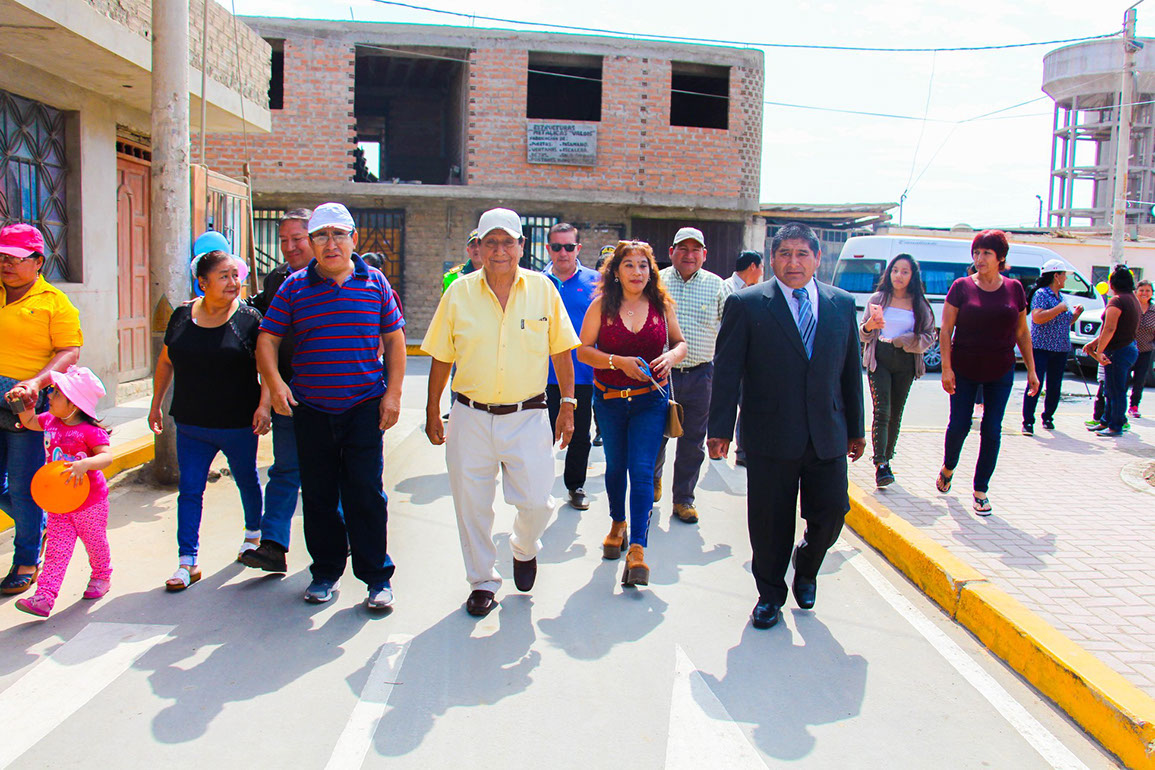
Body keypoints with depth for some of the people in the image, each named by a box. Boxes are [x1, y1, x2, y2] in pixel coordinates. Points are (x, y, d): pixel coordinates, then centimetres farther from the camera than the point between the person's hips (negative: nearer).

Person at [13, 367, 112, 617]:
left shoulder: (89, 431, -21)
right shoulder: (50, 421, 1)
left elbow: (107, 456, -30)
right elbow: (29, 421, 22)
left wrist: (84, 464, -46)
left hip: (90, 504, -5)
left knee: (95, 544, 16)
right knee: (56, 550, 1)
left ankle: (101, 576, 41)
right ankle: (44, 597, -2)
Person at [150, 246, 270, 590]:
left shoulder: (249, 317, -7)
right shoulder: (182, 316, 3)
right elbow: (166, 362, 14)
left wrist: (264, 405, -18)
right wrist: (156, 404, 16)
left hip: (238, 424, -2)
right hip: (191, 424, 2)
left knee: (247, 481, 16)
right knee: (189, 491, 1)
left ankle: (254, 532, 41)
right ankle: (188, 562, 6)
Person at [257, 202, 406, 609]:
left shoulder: (374, 281, 4)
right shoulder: (295, 286, 4)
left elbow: (394, 339, 7)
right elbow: (267, 339, 5)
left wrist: (393, 392, 0)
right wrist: (274, 381, -12)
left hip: (365, 407, -1)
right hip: (311, 408, 2)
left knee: (365, 493, -2)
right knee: (318, 495, 10)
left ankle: (377, 576, 12)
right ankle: (326, 571, 27)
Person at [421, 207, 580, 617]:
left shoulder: (543, 289, 1)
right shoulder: (459, 292, 1)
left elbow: (561, 352, 7)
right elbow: (441, 359, 7)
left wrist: (568, 404, 4)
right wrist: (432, 411, 8)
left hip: (527, 417, 0)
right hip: (470, 417, 1)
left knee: (536, 502, -3)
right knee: (472, 506, 6)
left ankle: (524, 549, 32)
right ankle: (482, 581, 27)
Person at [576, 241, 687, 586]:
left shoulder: (661, 304, 0)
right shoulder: (601, 305, -5)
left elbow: (679, 342, 10)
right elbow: (583, 350, -6)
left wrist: (671, 356, -13)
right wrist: (619, 362, -20)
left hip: (651, 399, -1)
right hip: (610, 399, 1)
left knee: (642, 470, -10)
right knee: (615, 466, 17)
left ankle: (637, 549, -10)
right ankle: (618, 523, 42)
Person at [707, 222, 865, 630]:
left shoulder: (842, 304, 8)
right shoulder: (746, 304, -3)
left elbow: (851, 370, 13)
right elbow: (727, 371, -4)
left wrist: (856, 428, 14)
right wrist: (720, 428, -7)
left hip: (827, 436, 3)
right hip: (770, 436, -3)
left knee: (831, 514, 5)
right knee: (770, 521, 6)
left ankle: (806, 567, 37)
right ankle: (771, 594, 29)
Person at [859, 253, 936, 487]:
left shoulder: (920, 305, 6)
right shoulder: (878, 299, 6)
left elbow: (929, 338, 4)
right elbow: (863, 335, 7)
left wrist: (903, 341, -13)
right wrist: (869, 326, -17)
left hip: (906, 363, 2)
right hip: (879, 359, -2)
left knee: (896, 414, 7)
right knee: (881, 411, -13)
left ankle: (886, 459, 19)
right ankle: (881, 465, -18)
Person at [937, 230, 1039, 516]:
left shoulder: (1014, 289, 2)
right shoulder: (962, 287, -5)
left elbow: (1022, 333, 9)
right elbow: (945, 330, -6)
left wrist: (1031, 370, 8)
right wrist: (946, 368, -13)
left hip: (1000, 372, 2)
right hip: (964, 370, -2)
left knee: (992, 430, 2)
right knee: (959, 425, 1)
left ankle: (981, 490, 14)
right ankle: (948, 468, 31)